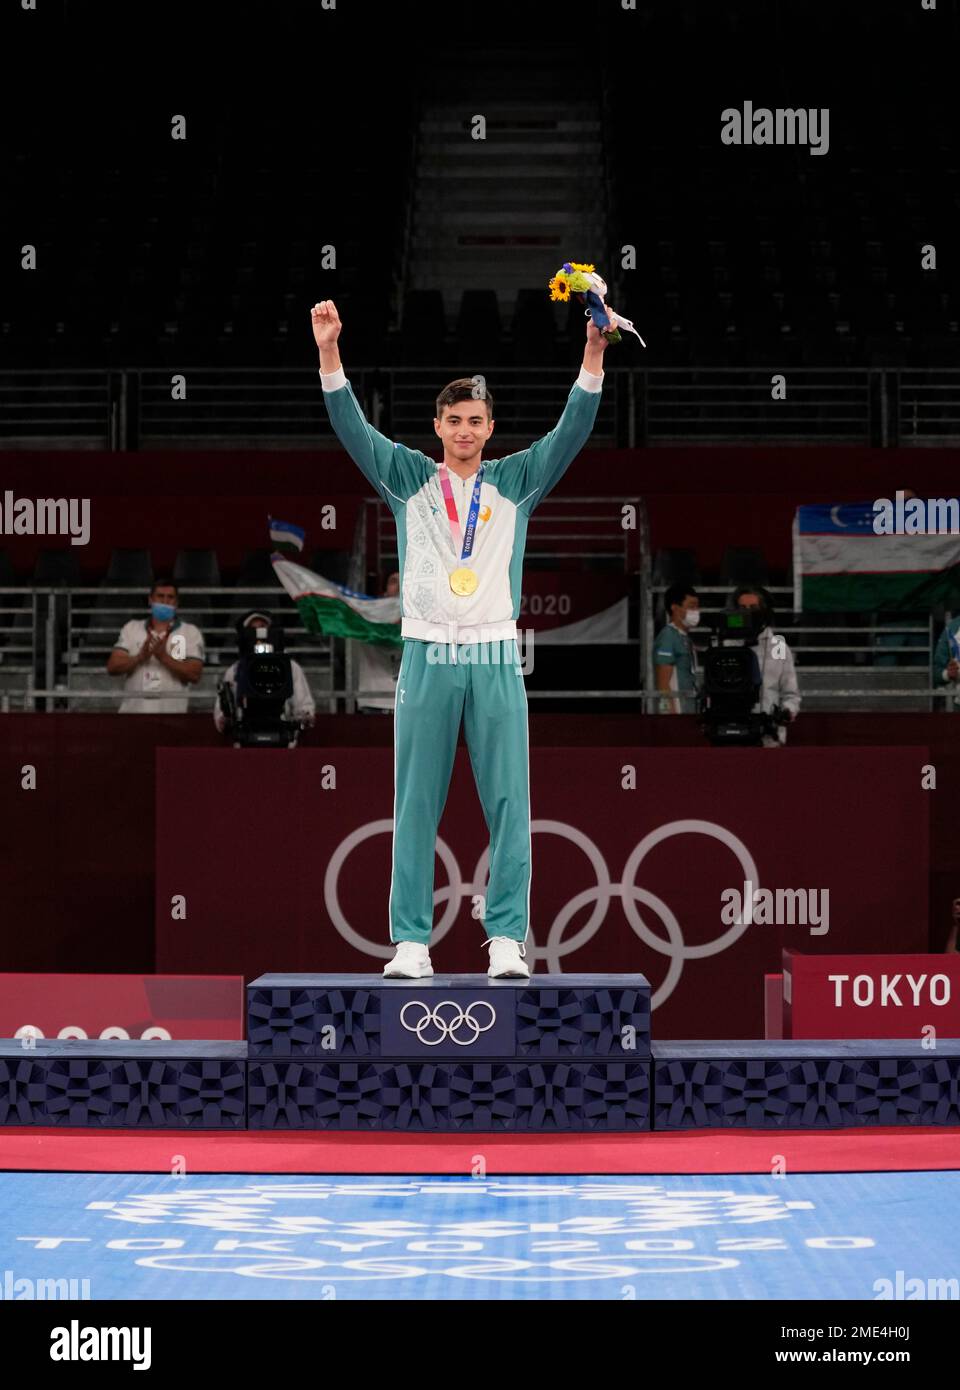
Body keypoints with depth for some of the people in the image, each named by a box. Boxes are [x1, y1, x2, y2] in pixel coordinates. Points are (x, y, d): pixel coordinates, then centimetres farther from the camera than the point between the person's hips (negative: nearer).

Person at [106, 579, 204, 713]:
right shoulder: (131, 628, 13)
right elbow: (113, 667, 3)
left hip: (172, 716, -2)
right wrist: (140, 657, -15)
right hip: (132, 714, 2)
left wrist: (164, 657, -17)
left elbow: (194, 674, -4)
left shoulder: (191, 632, 8)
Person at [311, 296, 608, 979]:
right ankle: (411, 941, 3)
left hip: (495, 655, 0)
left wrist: (594, 355, -14)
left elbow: (572, 430, 0)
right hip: (427, 653, 0)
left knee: (508, 802, -3)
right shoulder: (409, 478, 9)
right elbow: (352, 427, 0)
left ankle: (507, 938, 0)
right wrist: (330, 354, -14)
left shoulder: (516, 482, 10)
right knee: (416, 805, 1)